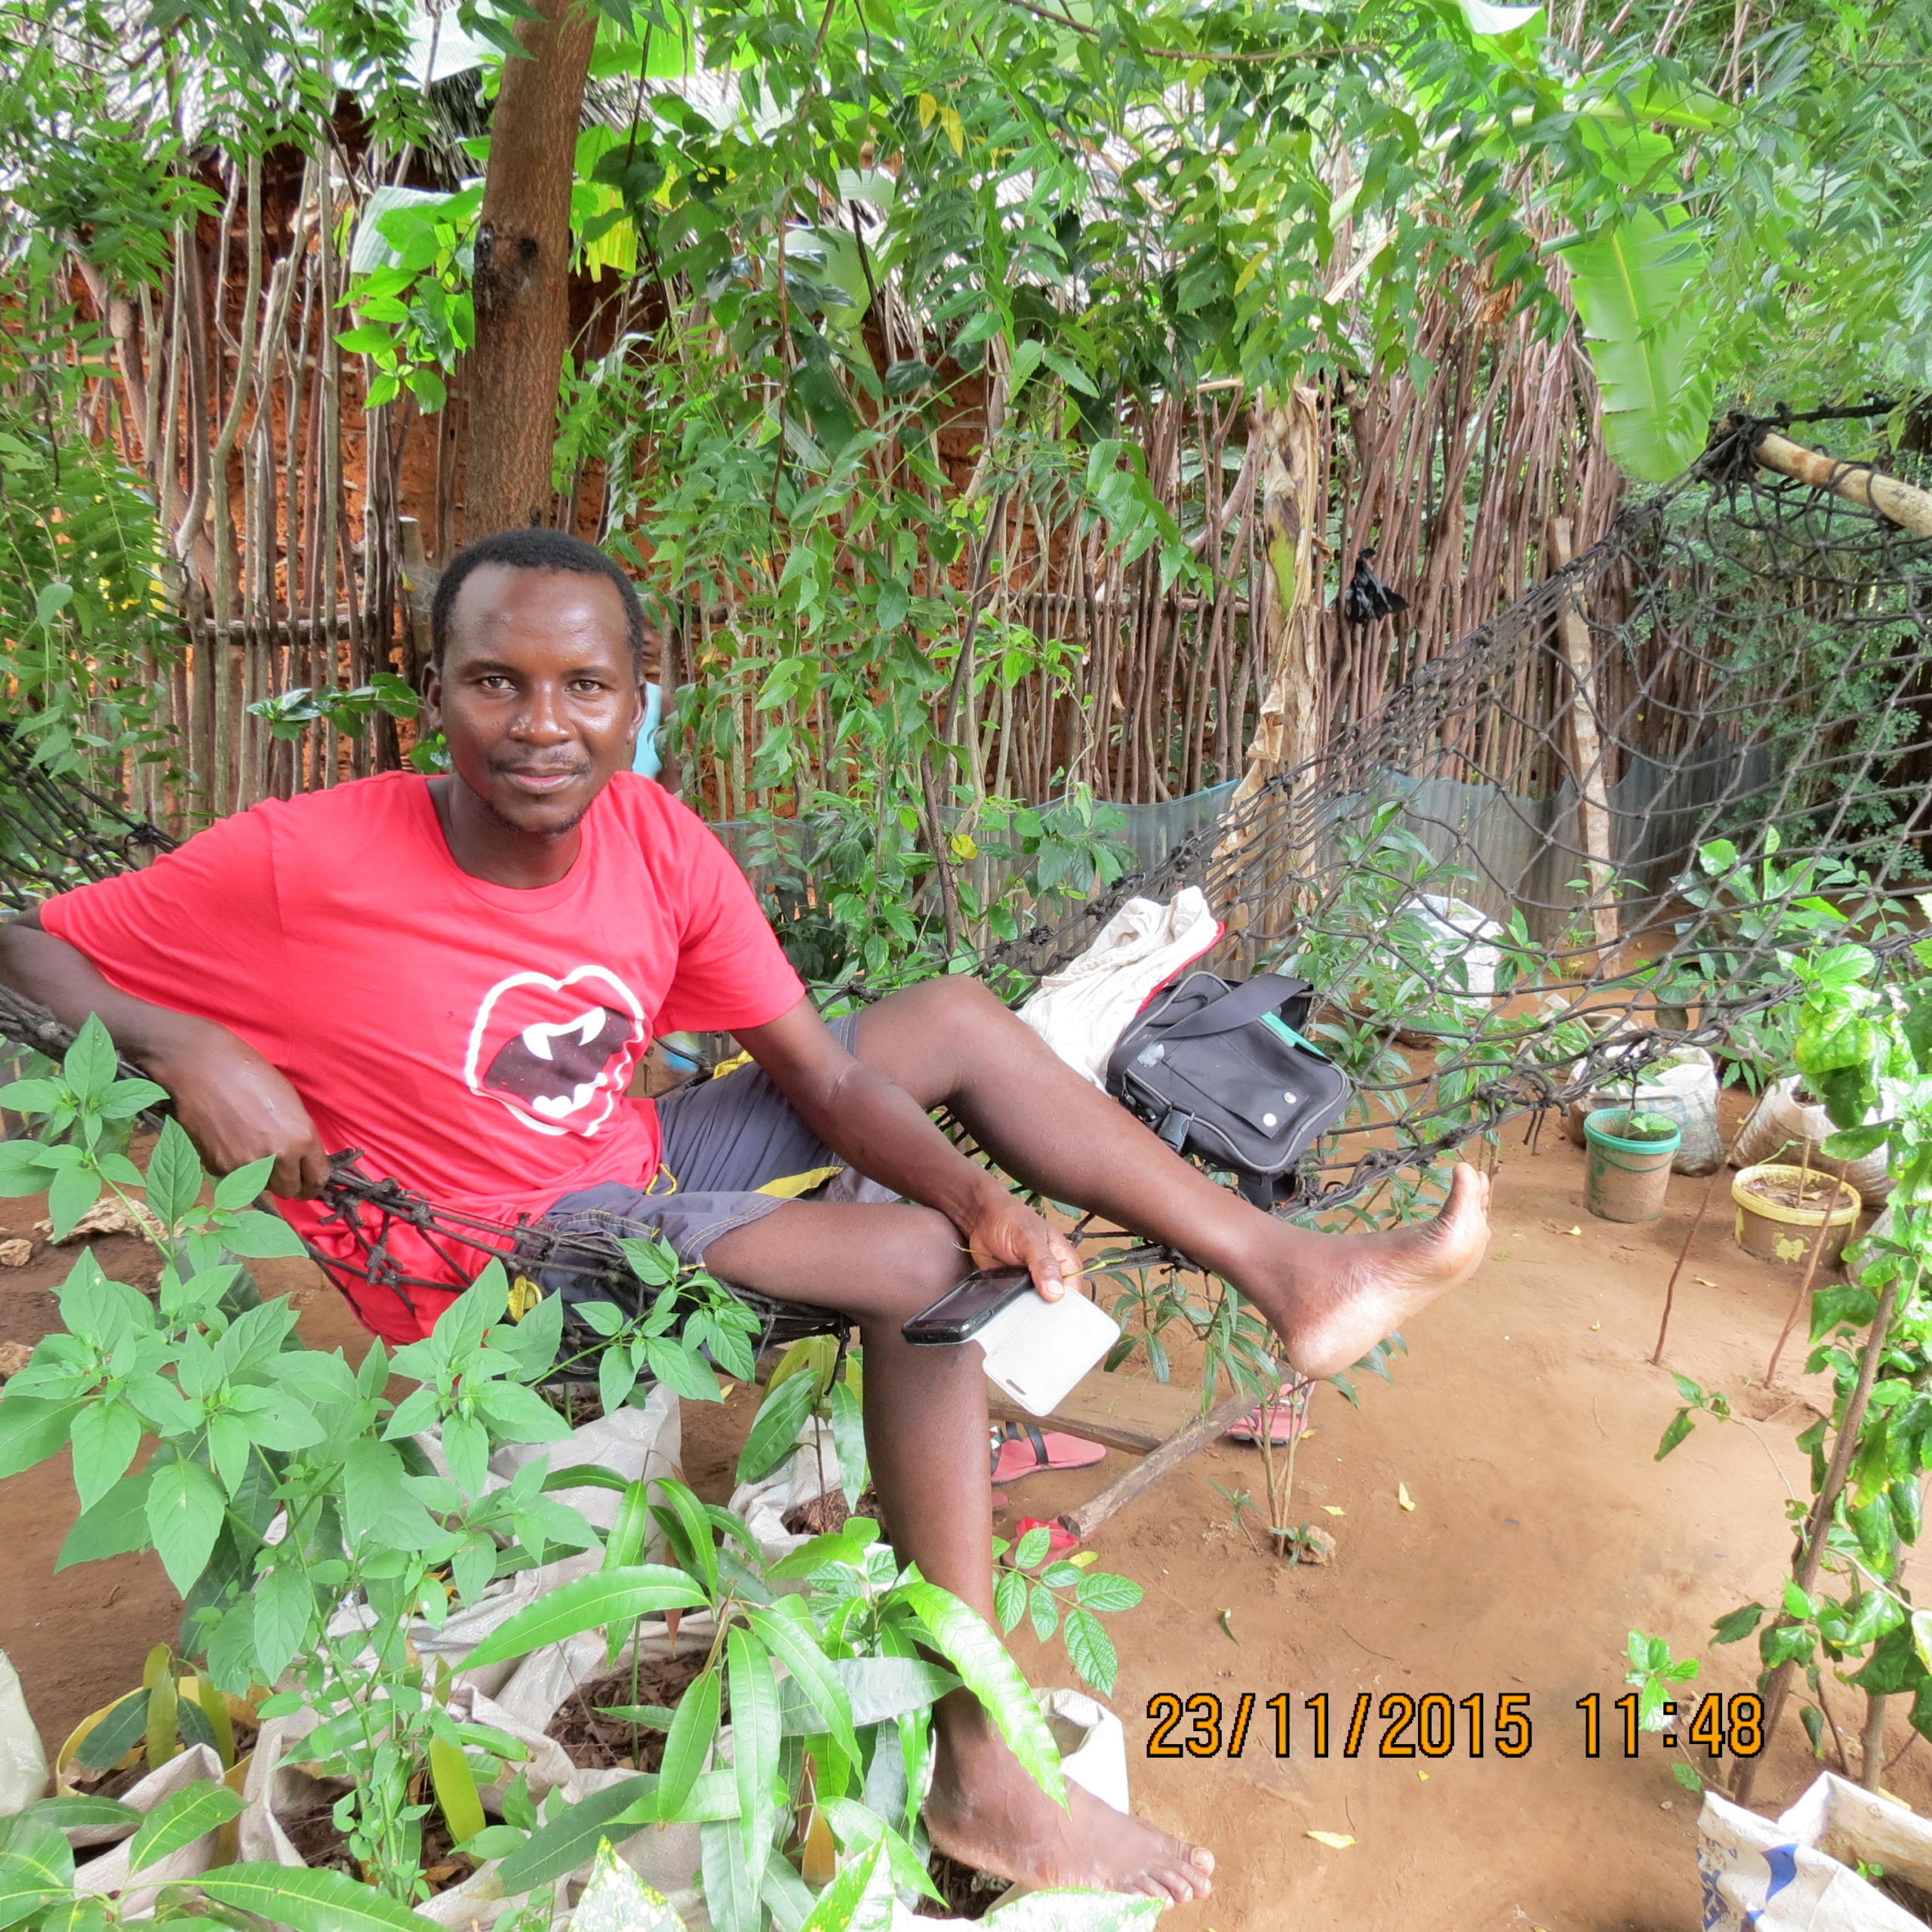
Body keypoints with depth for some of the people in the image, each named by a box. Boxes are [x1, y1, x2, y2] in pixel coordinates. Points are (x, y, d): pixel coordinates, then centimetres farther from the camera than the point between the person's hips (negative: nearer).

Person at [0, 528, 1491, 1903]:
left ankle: (1290, 1271, 1)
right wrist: (190, 1054, -28)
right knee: (918, 1261, -23)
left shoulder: (657, 841, -8)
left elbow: (823, 1074, -8)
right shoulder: (307, 861, -19)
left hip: (641, 1165, 6)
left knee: (958, 1016, 2)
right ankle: (979, 1773, -12)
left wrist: (980, 1191, -24)